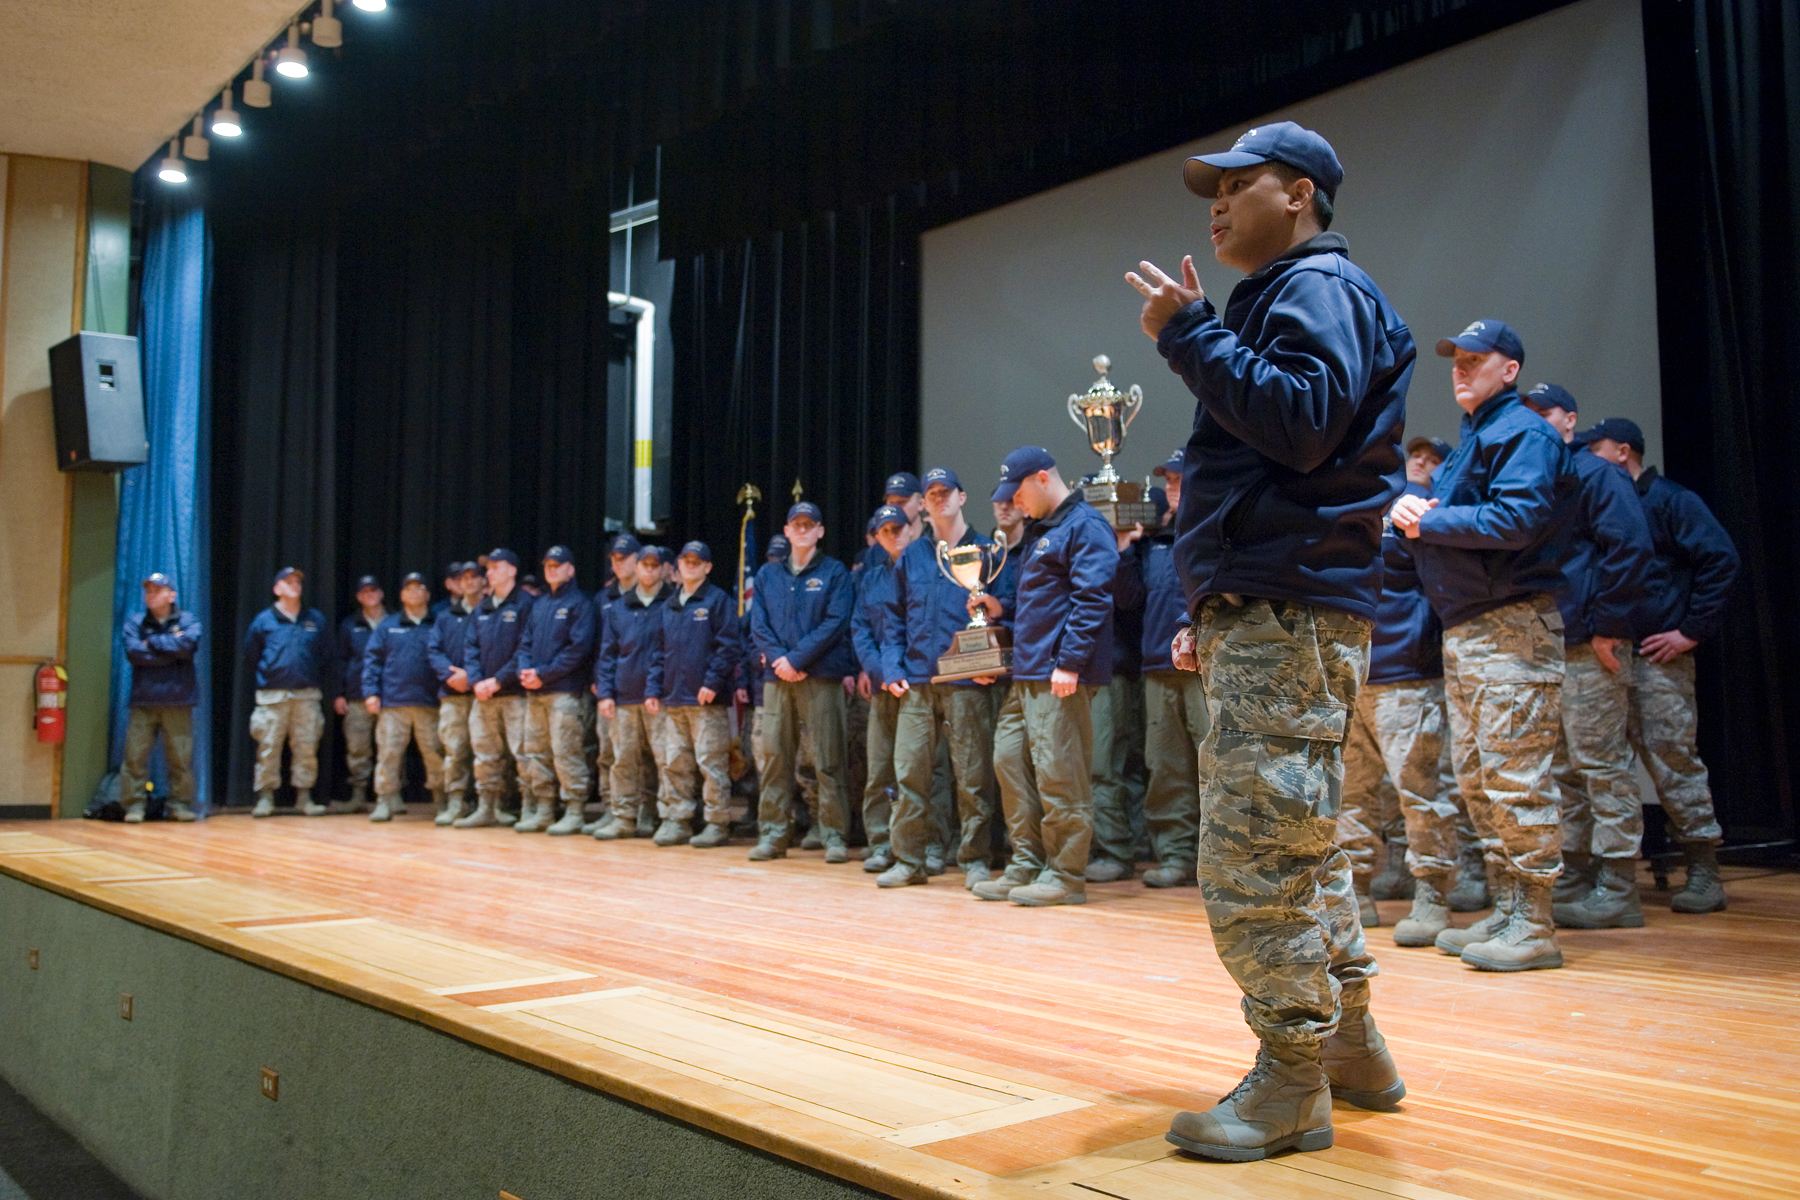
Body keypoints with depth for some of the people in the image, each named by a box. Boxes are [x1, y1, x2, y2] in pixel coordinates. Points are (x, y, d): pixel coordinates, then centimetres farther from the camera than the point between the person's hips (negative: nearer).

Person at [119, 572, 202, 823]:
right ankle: (134, 805, 4)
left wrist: (153, 642, -4)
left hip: (178, 701, -1)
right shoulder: (134, 621, 10)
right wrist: (171, 647, -7)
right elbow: (133, 652, -7)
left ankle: (180, 804, 9)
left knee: (181, 756, 0)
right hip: (143, 700, 1)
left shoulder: (187, 620, 8)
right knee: (135, 755, -4)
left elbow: (188, 645, -13)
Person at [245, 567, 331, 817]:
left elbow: (325, 654, 18)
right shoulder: (263, 620, 5)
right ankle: (265, 797, 5)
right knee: (268, 747, -3)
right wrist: (267, 675, 13)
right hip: (273, 695, -2)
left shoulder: (316, 619, 11)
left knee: (306, 747, 2)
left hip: (308, 695, 2)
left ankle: (304, 797, 10)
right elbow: (251, 656, 13)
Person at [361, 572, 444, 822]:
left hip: (429, 703, -1)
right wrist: (371, 692, -1)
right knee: (388, 752, -2)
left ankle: (441, 802, 10)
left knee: (435, 753, -1)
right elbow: (372, 659, 10)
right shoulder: (388, 626, 14)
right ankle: (386, 801, 4)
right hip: (392, 702, 1)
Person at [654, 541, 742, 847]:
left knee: (711, 763, -5)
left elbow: (729, 645, -8)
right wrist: (657, 689, 11)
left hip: (707, 699, -7)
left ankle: (718, 824, 1)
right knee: (674, 763, 8)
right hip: (674, 698, 7)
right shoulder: (670, 605, 19)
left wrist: (713, 682, -16)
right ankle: (676, 821, 16)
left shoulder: (718, 600, -1)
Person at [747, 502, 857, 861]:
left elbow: (834, 623, -6)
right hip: (778, 678, 4)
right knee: (774, 757, 4)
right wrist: (778, 658, -8)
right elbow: (758, 624, 9)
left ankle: (833, 835, 2)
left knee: (827, 760, -4)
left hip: (821, 677, -4)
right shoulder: (768, 575, 16)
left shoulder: (834, 572, 4)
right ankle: (772, 834, 11)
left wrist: (796, 659, -12)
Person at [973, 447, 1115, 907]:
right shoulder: (1039, 531, 22)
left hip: (1061, 676, -10)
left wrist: (1070, 661, -22)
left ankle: (1066, 876, 2)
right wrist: (1002, 609, 14)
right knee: (1009, 759, 9)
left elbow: (1092, 599, -18)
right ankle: (1026, 865, 18)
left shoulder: (1085, 526, -9)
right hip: (1026, 672, 10)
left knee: (1058, 774, -7)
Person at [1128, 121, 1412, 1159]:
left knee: (1255, 858, -10)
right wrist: (1212, 615, 22)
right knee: (1298, 845, 15)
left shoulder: (1320, 286, -4)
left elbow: (1303, 422, -23)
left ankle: (1293, 1087, -1)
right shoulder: (1281, 297, 27)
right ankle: (1351, 1050, 26)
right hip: (1261, 615, 11)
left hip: (1288, 619, -11)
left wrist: (1191, 333, -14)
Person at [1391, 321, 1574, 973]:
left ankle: (1534, 927, -2)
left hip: (1511, 626, -10)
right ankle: (1505, 913, 20)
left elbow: (1517, 517, -20)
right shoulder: (1469, 441, 23)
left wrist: (1428, 522, -11)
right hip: (1461, 630, 10)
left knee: (1516, 778, -8)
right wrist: (1410, 507, 0)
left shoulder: (1523, 432, -7)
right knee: (1476, 779, 12)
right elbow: (1424, 507, 23)